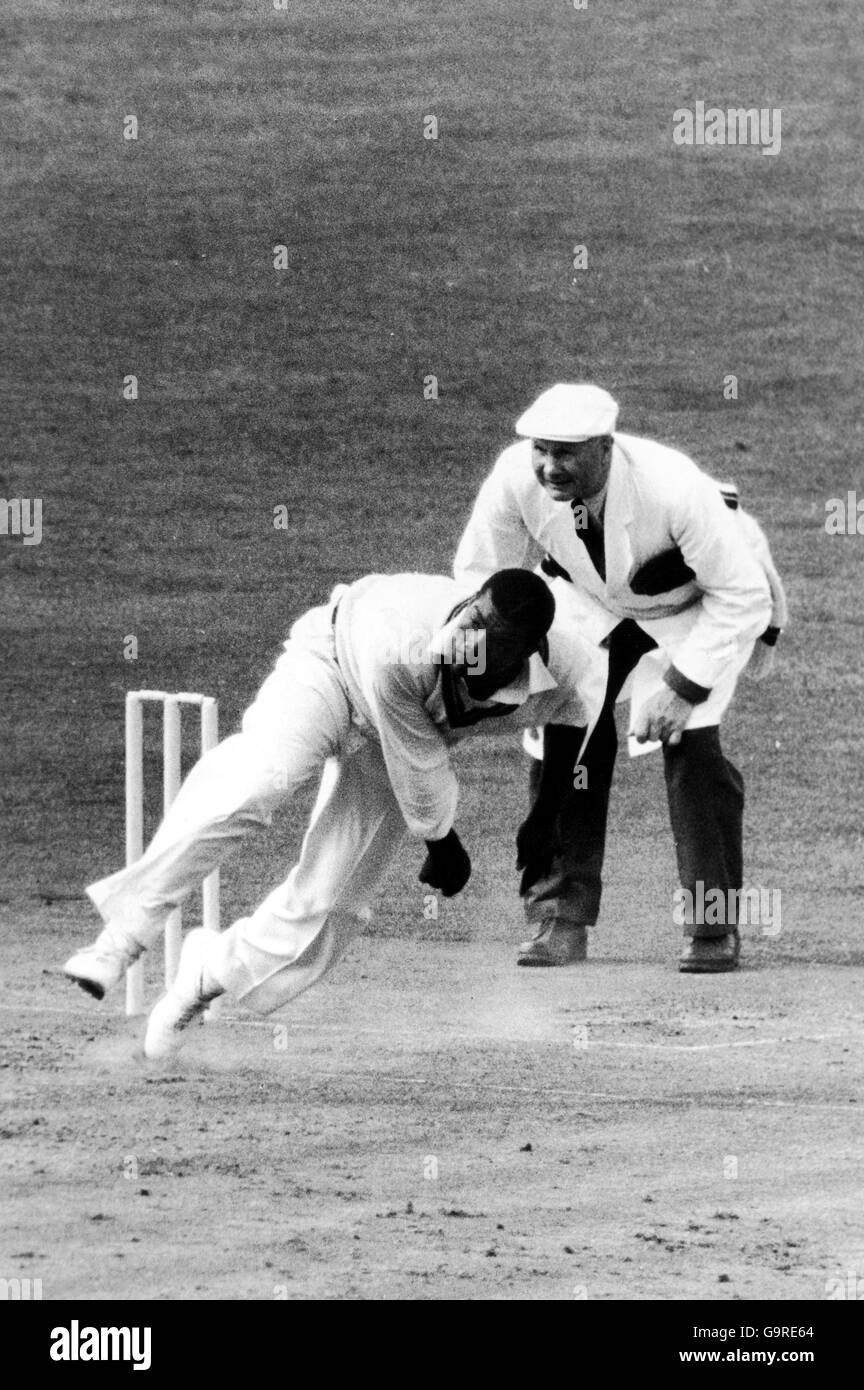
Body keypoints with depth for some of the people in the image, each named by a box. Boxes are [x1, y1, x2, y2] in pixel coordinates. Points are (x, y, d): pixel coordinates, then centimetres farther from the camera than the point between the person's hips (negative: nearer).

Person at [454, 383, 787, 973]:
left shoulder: (674, 487, -40)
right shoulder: (516, 478, -31)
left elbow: (743, 596, -29)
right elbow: (479, 575, -14)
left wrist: (683, 685, -31)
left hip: (696, 602, -3)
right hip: (589, 597, 3)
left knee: (691, 739, -18)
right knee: (565, 725, -13)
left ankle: (715, 925, -5)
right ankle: (561, 918, -5)